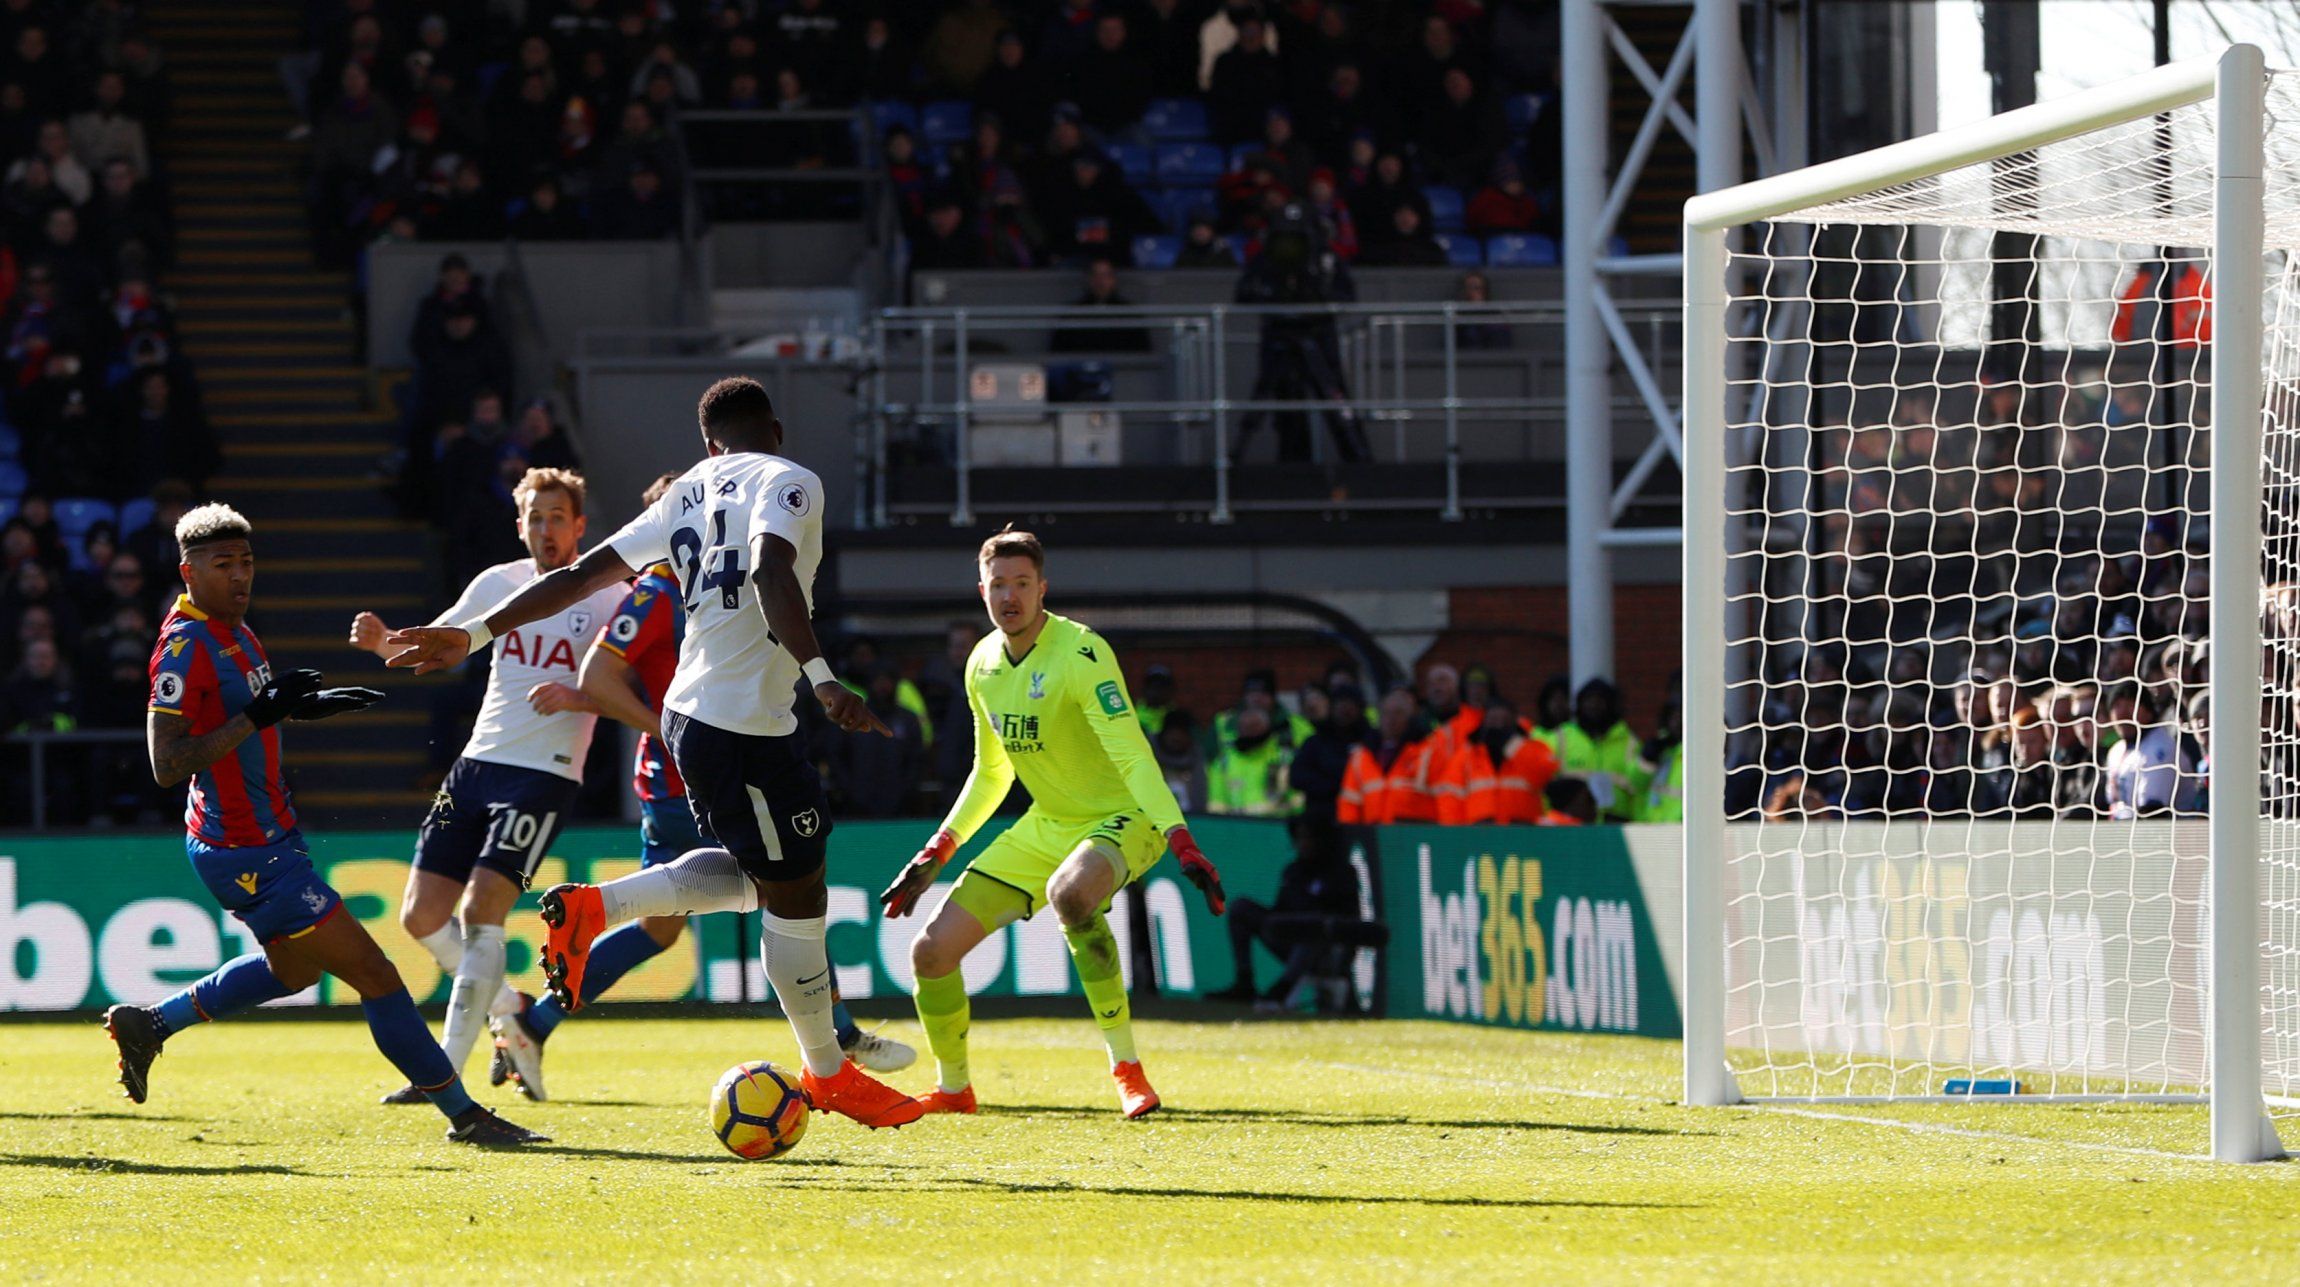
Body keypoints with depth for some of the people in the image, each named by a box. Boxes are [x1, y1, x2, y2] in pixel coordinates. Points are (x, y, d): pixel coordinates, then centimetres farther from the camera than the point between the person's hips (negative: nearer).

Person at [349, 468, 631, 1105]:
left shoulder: (606, 597, -3)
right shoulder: (500, 583, 11)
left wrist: (577, 698, -23)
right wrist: (382, 641, -9)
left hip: (544, 775, -6)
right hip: (476, 765, 6)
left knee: (480, 911, -17)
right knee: (422, 916, 2)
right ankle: (510, 1006, 26)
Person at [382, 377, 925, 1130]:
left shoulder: (690, 493, 15)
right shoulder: (788, 482, -7)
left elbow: (584, 574, 14)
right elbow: (771, 572, -28)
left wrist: (475, 634, 17)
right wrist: (821, 677, -37)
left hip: (692, 713, 8)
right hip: (747, 723, -8)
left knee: (756, 875, 23)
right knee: (795, 895, 4)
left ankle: (595, 908, 15)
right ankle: (828, 1075, 15)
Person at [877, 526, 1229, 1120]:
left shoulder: (1081, 652, -20)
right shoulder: (983, 665, 3)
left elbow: (1133, 757, -27)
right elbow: (990, 774, 17)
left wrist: (1183, 844, -37)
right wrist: (934, 857, 14)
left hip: (1121, 819, -7)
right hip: (1044, 827, 7)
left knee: (1069, 892, -42)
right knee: (931, 952, -1)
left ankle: (1126, 1067, -29)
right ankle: (952, 1088, 25)